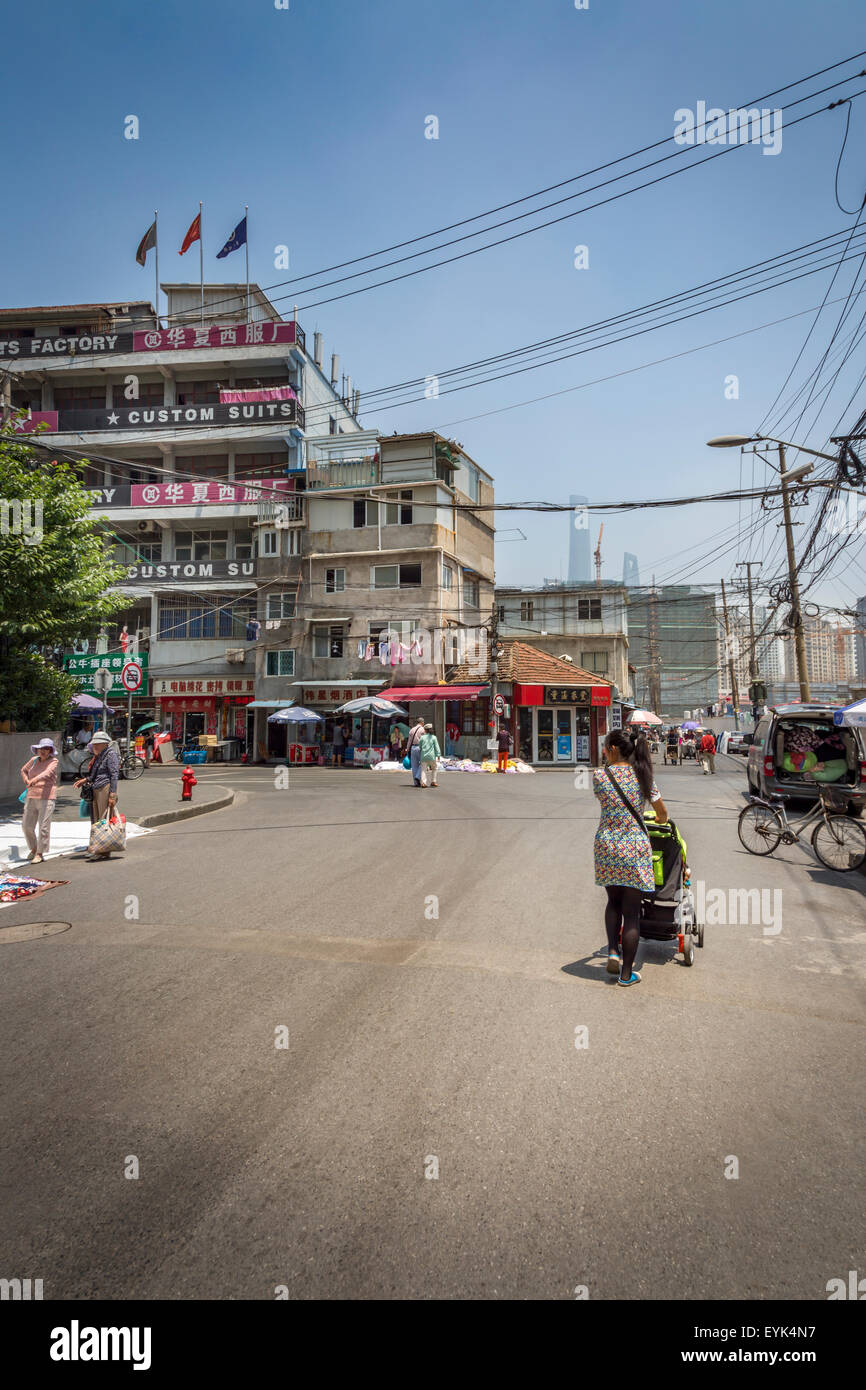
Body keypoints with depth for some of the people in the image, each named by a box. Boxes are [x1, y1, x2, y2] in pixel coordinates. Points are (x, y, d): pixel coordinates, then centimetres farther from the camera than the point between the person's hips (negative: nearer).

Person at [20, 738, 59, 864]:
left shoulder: (53, 761, -3)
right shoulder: (34, 760, 12)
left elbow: (48, 772, -23)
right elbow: (24, 770, 30)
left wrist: (35, 779, -40)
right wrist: (27, 780, 10)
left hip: (47, 798, -6)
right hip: (31, 797, 6)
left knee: (43, 827, -6)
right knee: (26, 825, 7)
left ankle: (40, 853, 3)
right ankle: (33, 848, 27)